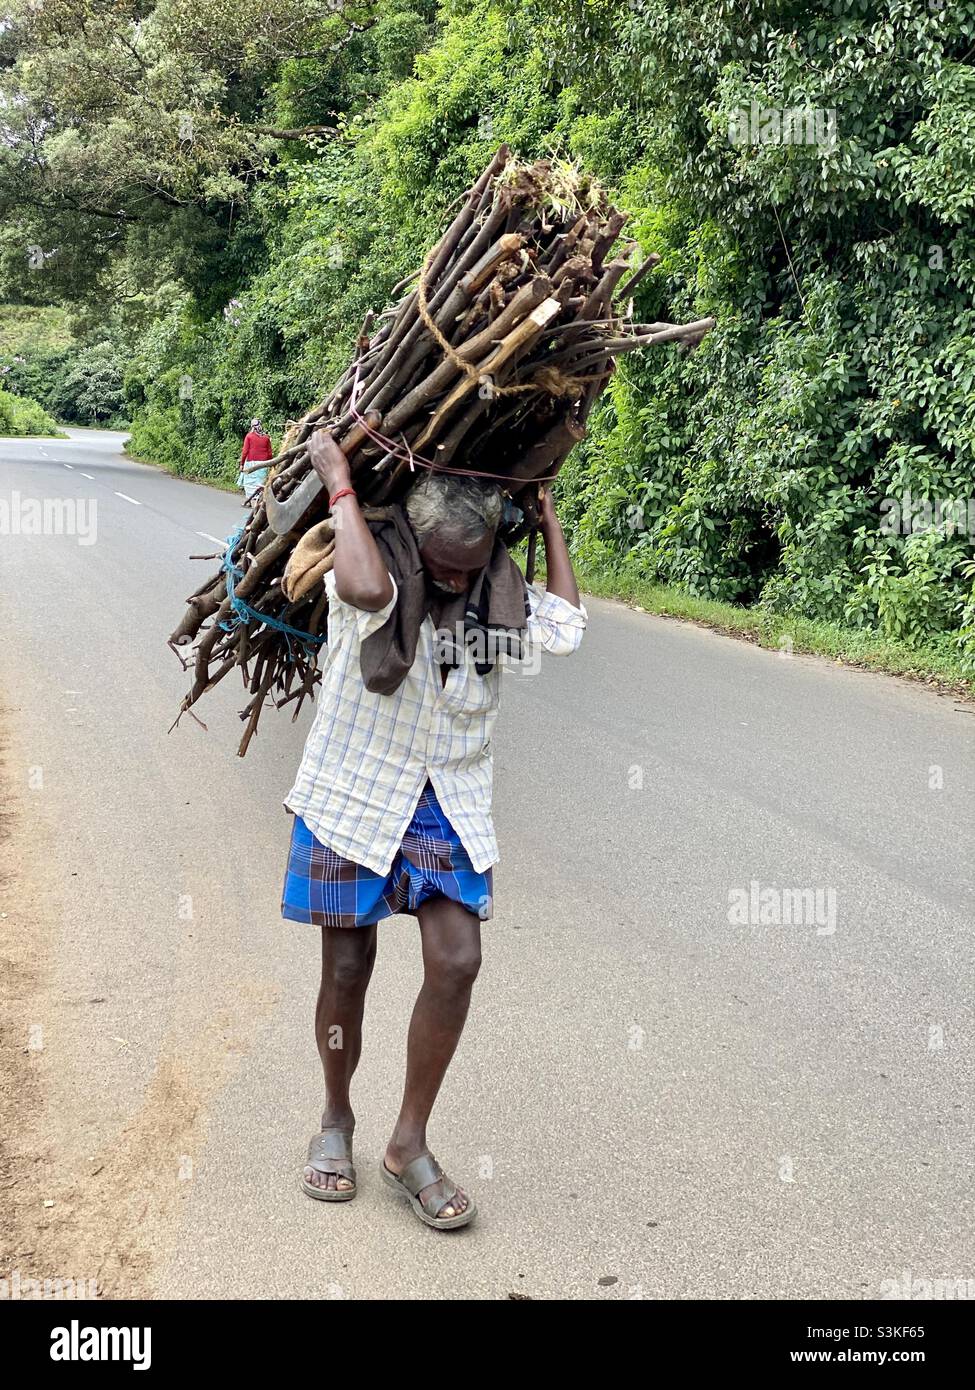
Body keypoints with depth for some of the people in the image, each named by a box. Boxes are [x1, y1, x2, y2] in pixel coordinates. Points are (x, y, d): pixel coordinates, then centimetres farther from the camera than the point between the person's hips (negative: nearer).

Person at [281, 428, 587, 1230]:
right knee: (348, 968, 6)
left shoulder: (499, 591, -2)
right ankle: (336, 1120, 32)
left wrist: (549, 521, -7)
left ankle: (409, 1143, 8)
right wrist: (341, 486, -30)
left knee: (457, 963, -9)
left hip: (448, 802, 3)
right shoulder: (374, 565, -17)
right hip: (355, 793, -3)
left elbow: (565, 631, -17)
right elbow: (367, 590, -41)